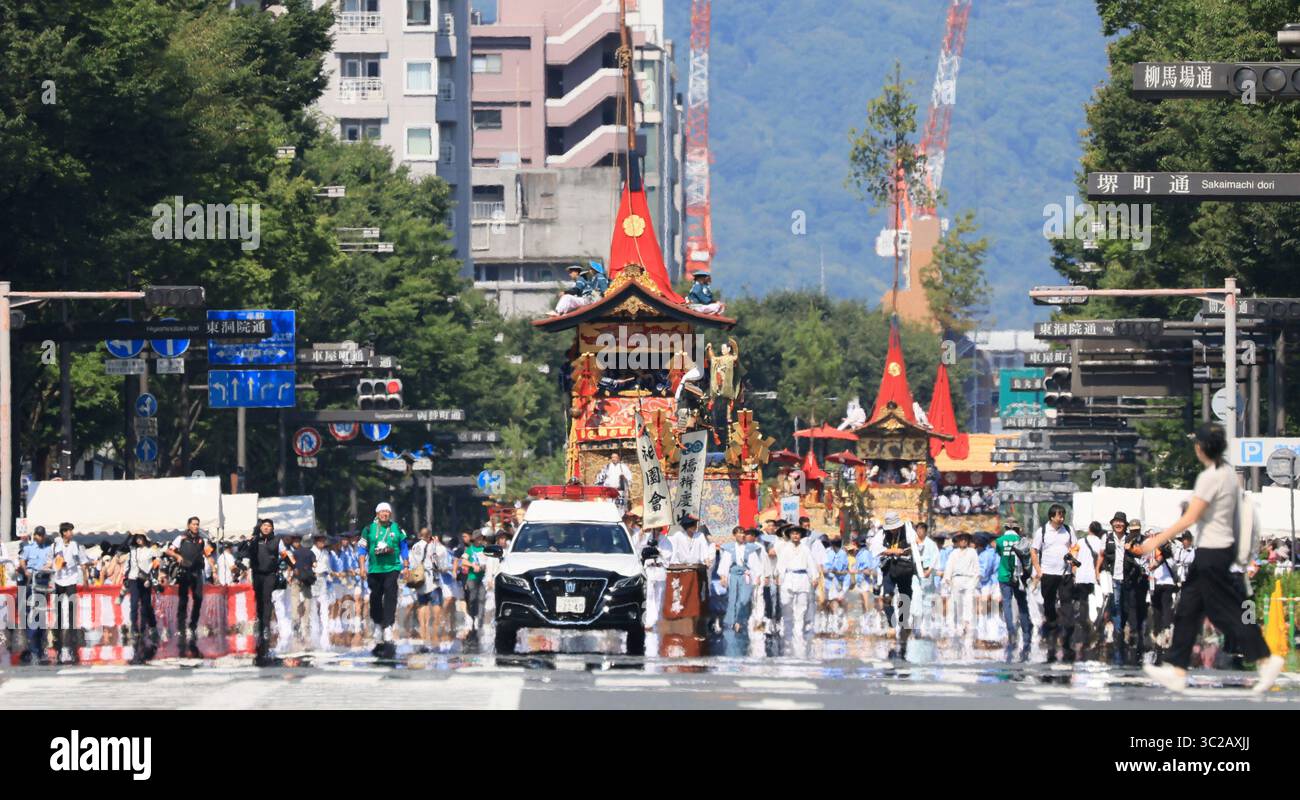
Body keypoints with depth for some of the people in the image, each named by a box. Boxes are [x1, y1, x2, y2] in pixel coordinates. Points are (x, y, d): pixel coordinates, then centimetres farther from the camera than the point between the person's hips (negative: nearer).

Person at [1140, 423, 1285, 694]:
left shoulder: (1209, 477, -18)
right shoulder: (1229, 472, 8)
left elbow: (1189, 519, -21)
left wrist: (1158, 540, -17)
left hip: (1212, 552, -9)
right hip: (1224, 547, 9)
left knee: (1226, 612, -3)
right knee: (1188, 610, 11)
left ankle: (1265, 660, 1)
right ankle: (1177, 671, 12)